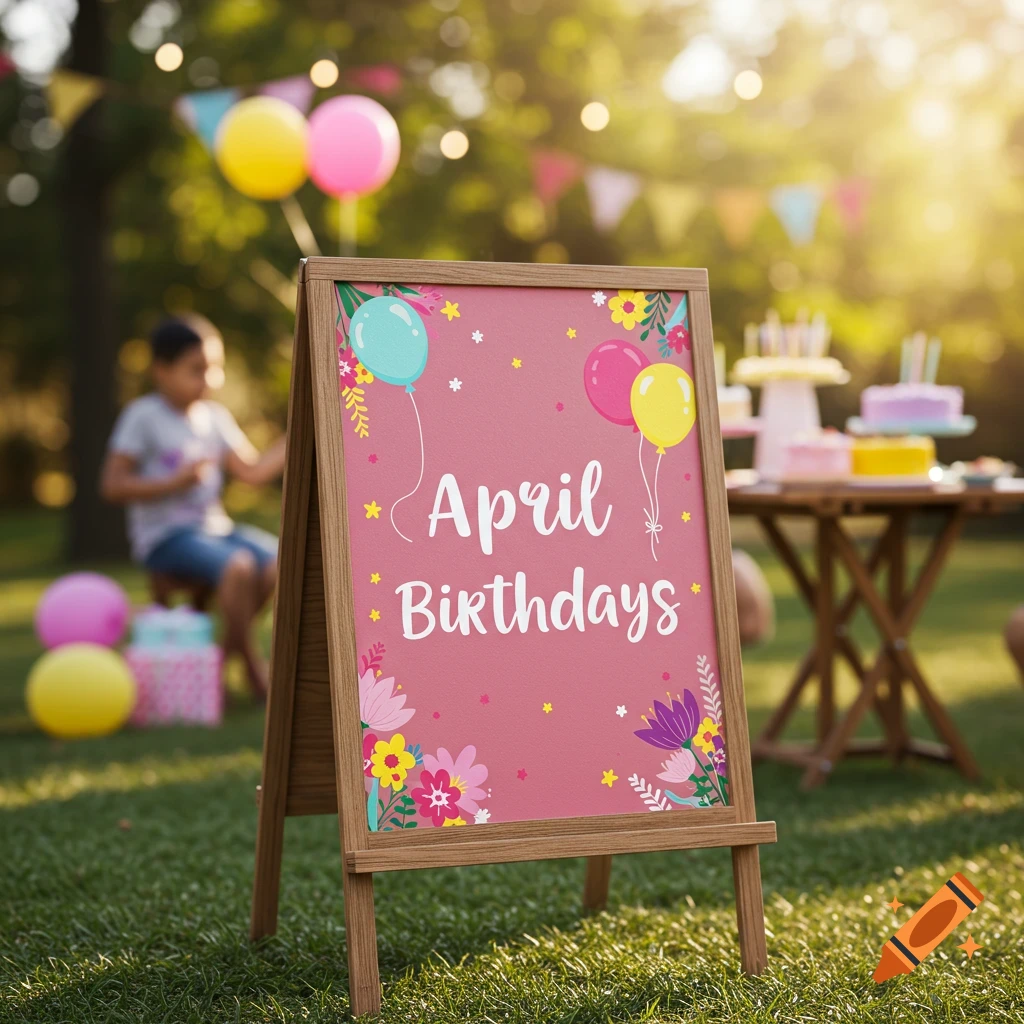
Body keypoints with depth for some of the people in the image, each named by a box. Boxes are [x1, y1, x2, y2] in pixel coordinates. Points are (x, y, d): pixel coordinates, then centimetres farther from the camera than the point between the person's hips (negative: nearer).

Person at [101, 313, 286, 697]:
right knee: (238, 565, -32)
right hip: (165, 536, -7)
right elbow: (112, 486, -11)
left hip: (215, 528, 7)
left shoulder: (215, 417, 14)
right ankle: (252, 663, -12)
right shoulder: (143, 417, -6)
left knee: (277, 559, -19)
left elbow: (252, 471, 8)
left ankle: (229, 647, -1)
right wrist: (174, 482, -20)